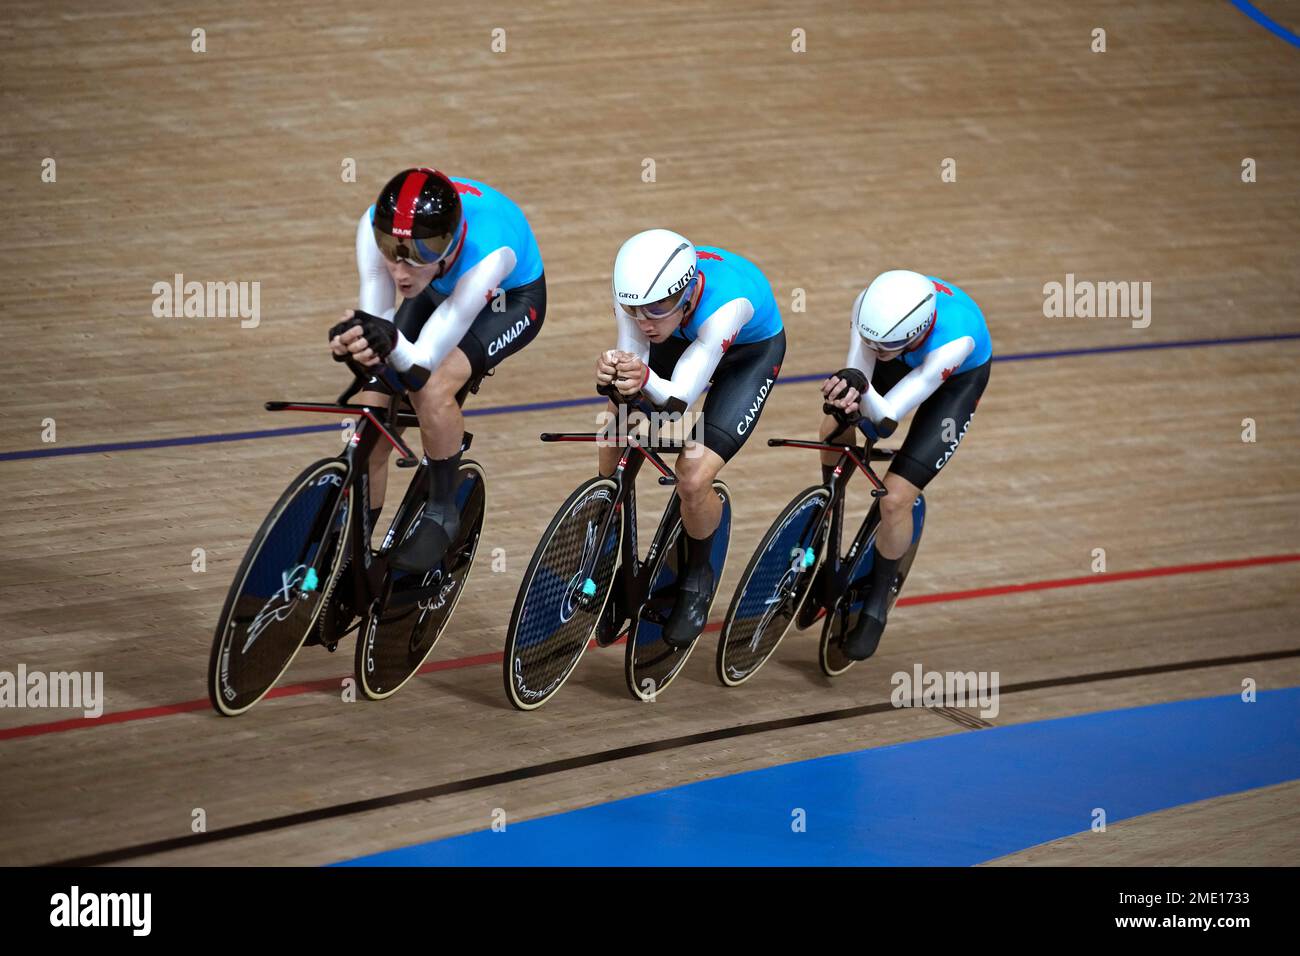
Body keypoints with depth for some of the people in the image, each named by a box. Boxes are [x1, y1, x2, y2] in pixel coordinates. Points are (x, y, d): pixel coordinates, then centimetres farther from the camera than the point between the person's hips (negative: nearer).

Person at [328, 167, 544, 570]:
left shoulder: (488, 253, -44)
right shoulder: (375, 227, -34)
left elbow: (422, 361, -43)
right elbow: (375, 318, -33)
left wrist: (391, 342, -65)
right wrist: (355, 340, -57)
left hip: (509, 298, -4)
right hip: (440, 291, 4)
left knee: (432, 390, -30)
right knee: (371, 406, -9)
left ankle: (441, 514, -5)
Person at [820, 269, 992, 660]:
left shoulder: (955, 341, -45)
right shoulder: (870, 305, -37)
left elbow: (886, 418, -41)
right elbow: (858, 370, -32)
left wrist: (861, 390, -62)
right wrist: (849, 387, -56)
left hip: (959, 376, -5)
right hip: (907, 359, 5)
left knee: (895, 499, -12)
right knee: (835, 427, -15)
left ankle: (876, 605, 12)